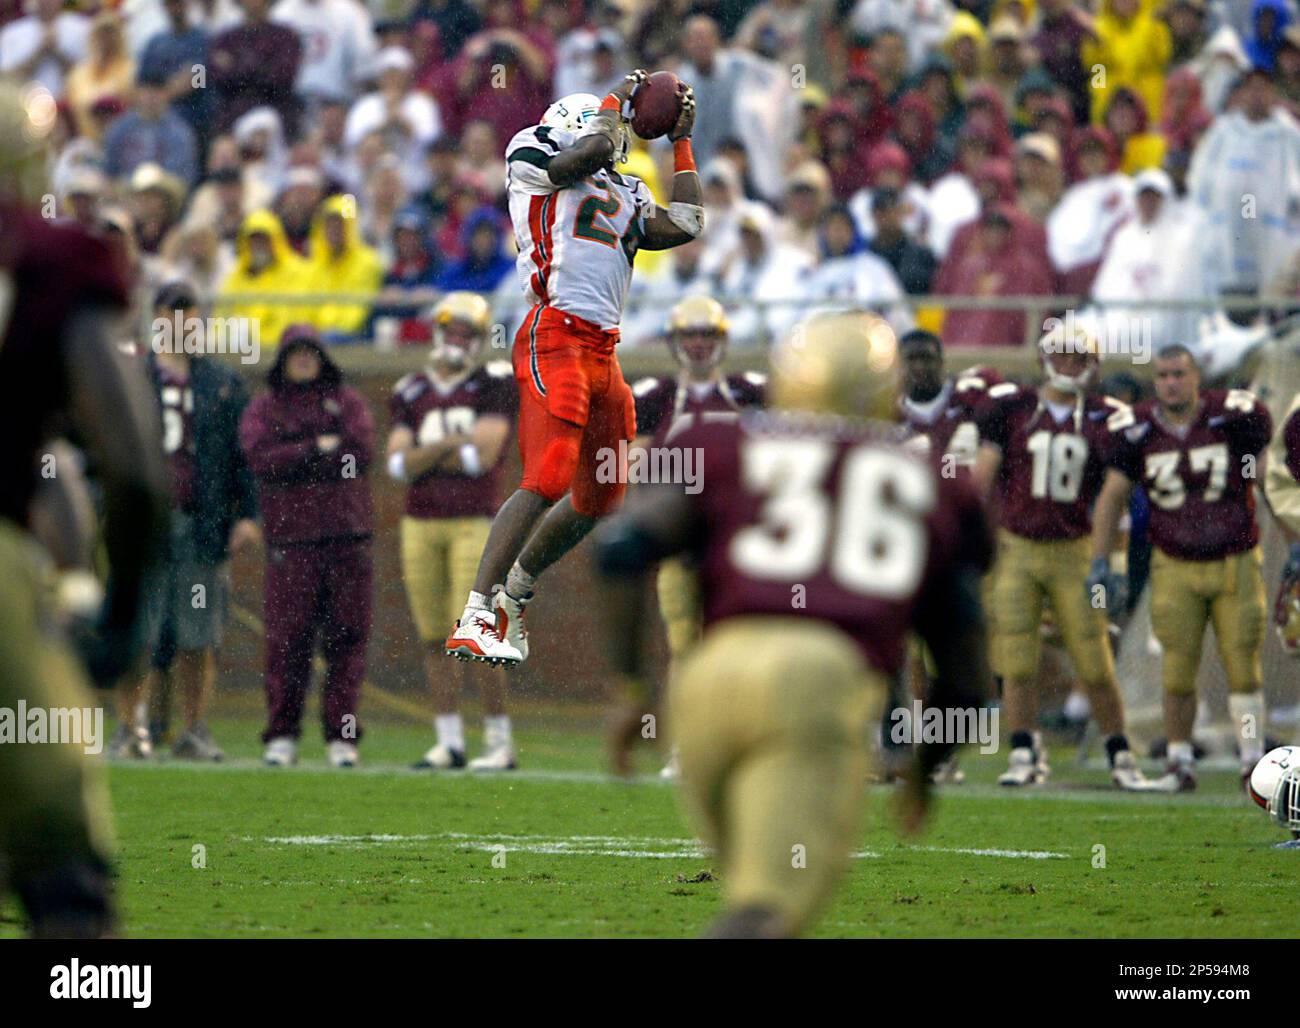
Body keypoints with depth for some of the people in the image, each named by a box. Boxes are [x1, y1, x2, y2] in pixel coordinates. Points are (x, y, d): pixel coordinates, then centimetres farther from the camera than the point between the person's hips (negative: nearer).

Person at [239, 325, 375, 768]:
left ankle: (341, 736, 2)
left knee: (347, 638, -2)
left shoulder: (347, 402, 14)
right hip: (291, 538, -1)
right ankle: (281, 736, 0)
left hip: (347, 536, 1)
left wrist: (296, 459, -4)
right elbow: (264, 460, -7)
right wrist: (321, 449, -7)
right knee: (287, 639, -5)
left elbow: (362, 451, -3)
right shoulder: (263, 410, 11)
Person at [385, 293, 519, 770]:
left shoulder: (495, 383, -1)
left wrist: (423, 455, -4)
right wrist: (448, 446, -12)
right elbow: (399, 465, 1)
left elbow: (484, 454, -12)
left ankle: (499, 739, -1)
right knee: (434, 637, 5)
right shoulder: (411, 392, 11)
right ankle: (449, 741, 12)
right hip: (420, 524, 5)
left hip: (474, 521, -4)